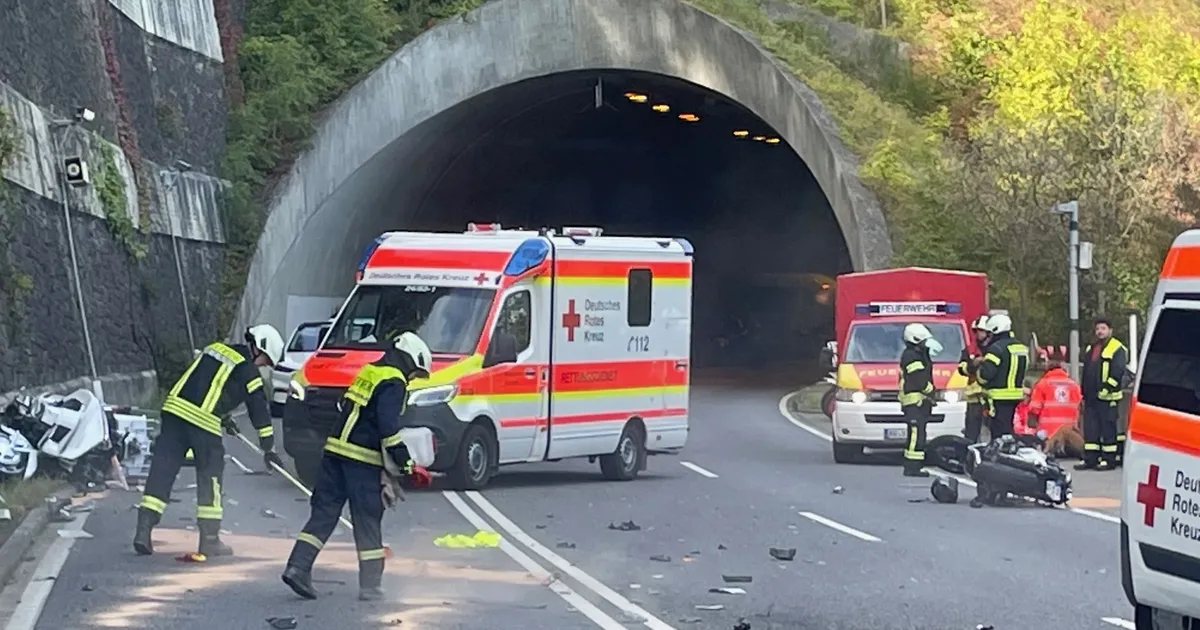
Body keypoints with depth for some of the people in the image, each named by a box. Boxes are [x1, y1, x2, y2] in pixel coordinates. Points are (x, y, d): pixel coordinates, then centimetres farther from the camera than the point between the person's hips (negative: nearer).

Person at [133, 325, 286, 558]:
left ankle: (143, 530, -2)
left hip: (174, 408, 6)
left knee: (162, 470, 4)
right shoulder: (247, 369, 3)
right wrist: (268, 448, 10)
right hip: (203, 421, -6)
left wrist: (221, 417, 41)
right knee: (210, 475, 6)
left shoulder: (215, 349, 24)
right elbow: (259, 407, 4)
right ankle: (209, 540, 9)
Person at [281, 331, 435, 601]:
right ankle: (371, 585, 6)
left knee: (324, 512, 9)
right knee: (368, 521, 1)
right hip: (362, 458, -8)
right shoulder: (394, 382, -9)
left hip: (335, 449, 8)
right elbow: (388, 427, -19)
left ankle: (298, 567, 0)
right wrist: (407, 463, -15)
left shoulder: (369, 371, 18)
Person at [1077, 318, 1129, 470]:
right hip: (1091, 397, 8)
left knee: (1108, 427, -4)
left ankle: (1110, 459, 1)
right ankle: (1090, 459, 11)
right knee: (1090, 428, 7)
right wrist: (1084, 395, 22)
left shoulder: (1117, 349, -6)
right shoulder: (1090, 350, 21)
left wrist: (1107, 387, -21)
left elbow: (1118, 372, -15)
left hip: (1107, 397, -8)